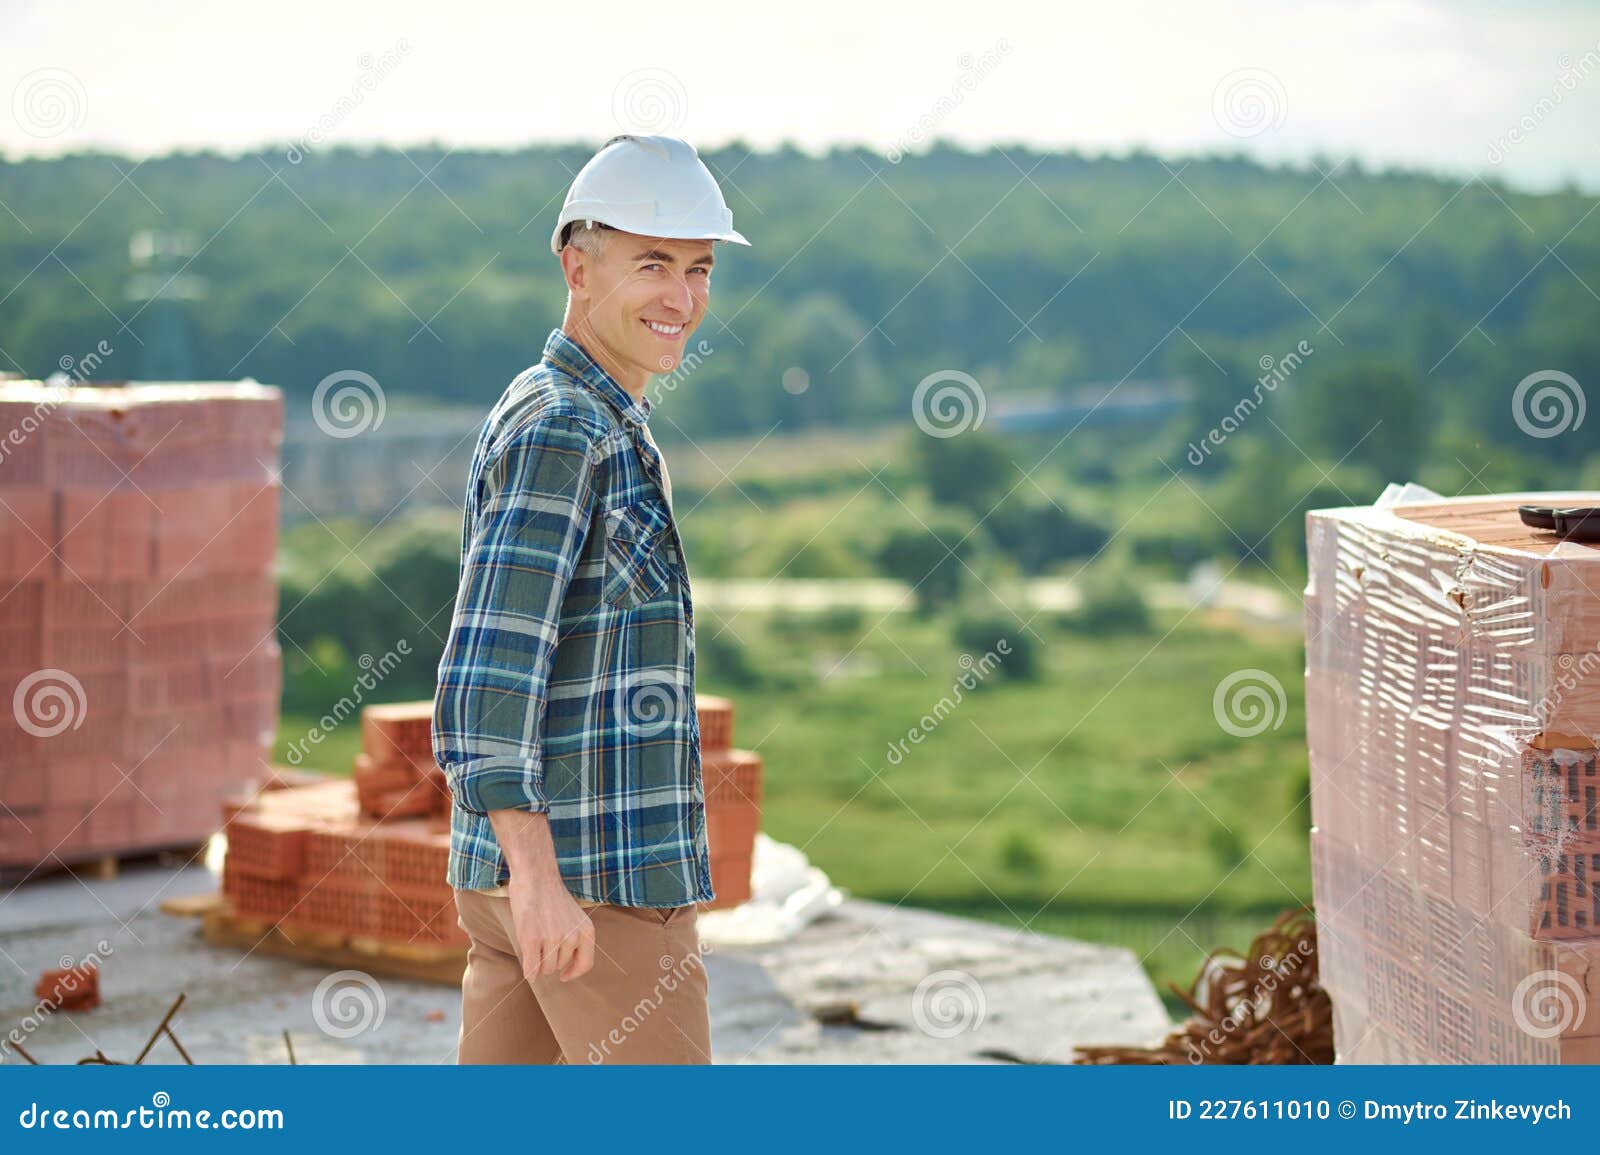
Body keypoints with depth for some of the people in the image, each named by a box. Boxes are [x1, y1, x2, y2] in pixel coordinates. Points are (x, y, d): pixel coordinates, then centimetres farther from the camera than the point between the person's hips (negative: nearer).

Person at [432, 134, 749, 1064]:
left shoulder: (596, 432, 17)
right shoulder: (560, 430, -15)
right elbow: (485, 679, -23)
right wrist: (540, 878, -28)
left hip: (525, 874, 10)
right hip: (596, 878, -10)